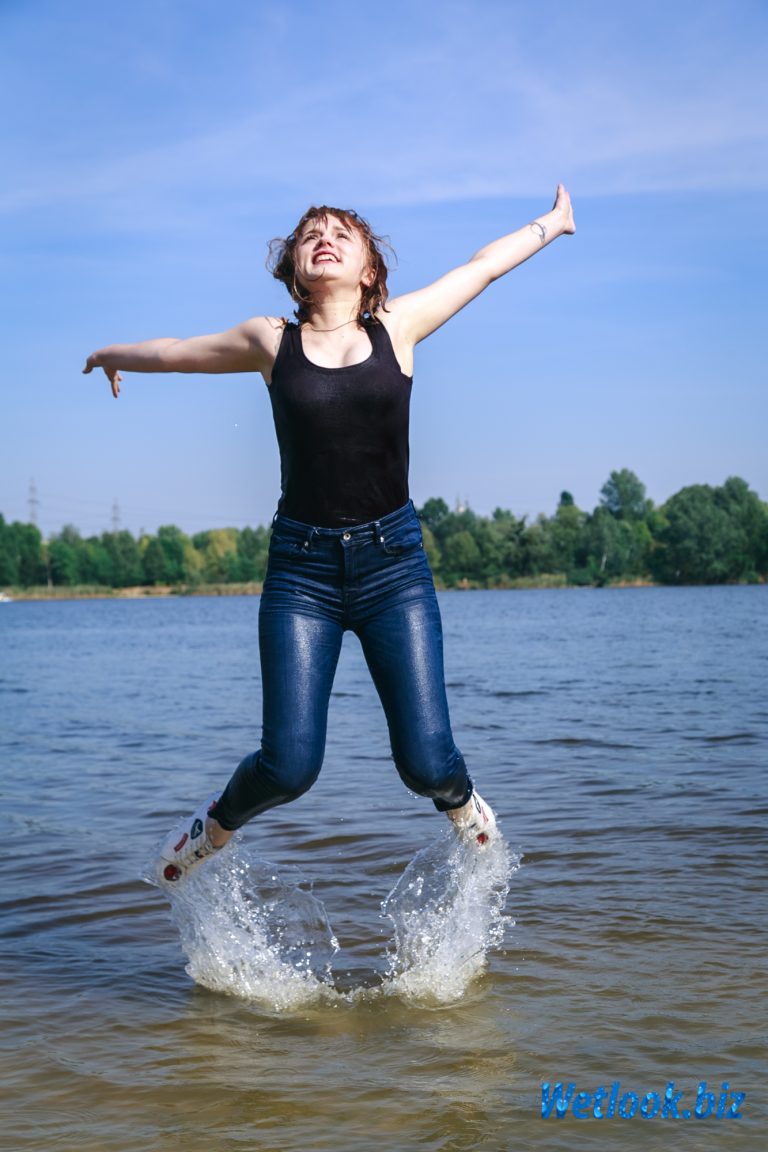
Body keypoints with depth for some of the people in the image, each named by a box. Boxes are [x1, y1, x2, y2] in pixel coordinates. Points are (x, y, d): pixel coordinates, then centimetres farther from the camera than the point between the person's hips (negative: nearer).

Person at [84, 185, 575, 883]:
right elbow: (175, 351, 21)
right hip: (301, 564, 0)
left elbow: (484, 265, 19)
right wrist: (114, 355, 39)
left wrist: (552, 223, 33)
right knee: (289, 765, -8)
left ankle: (461, 802, 33)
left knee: (426, 760, -5)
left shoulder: (398, 328, 5)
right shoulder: (271, 342, 4)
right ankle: (217, 825, 27)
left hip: (394, 561, 1)